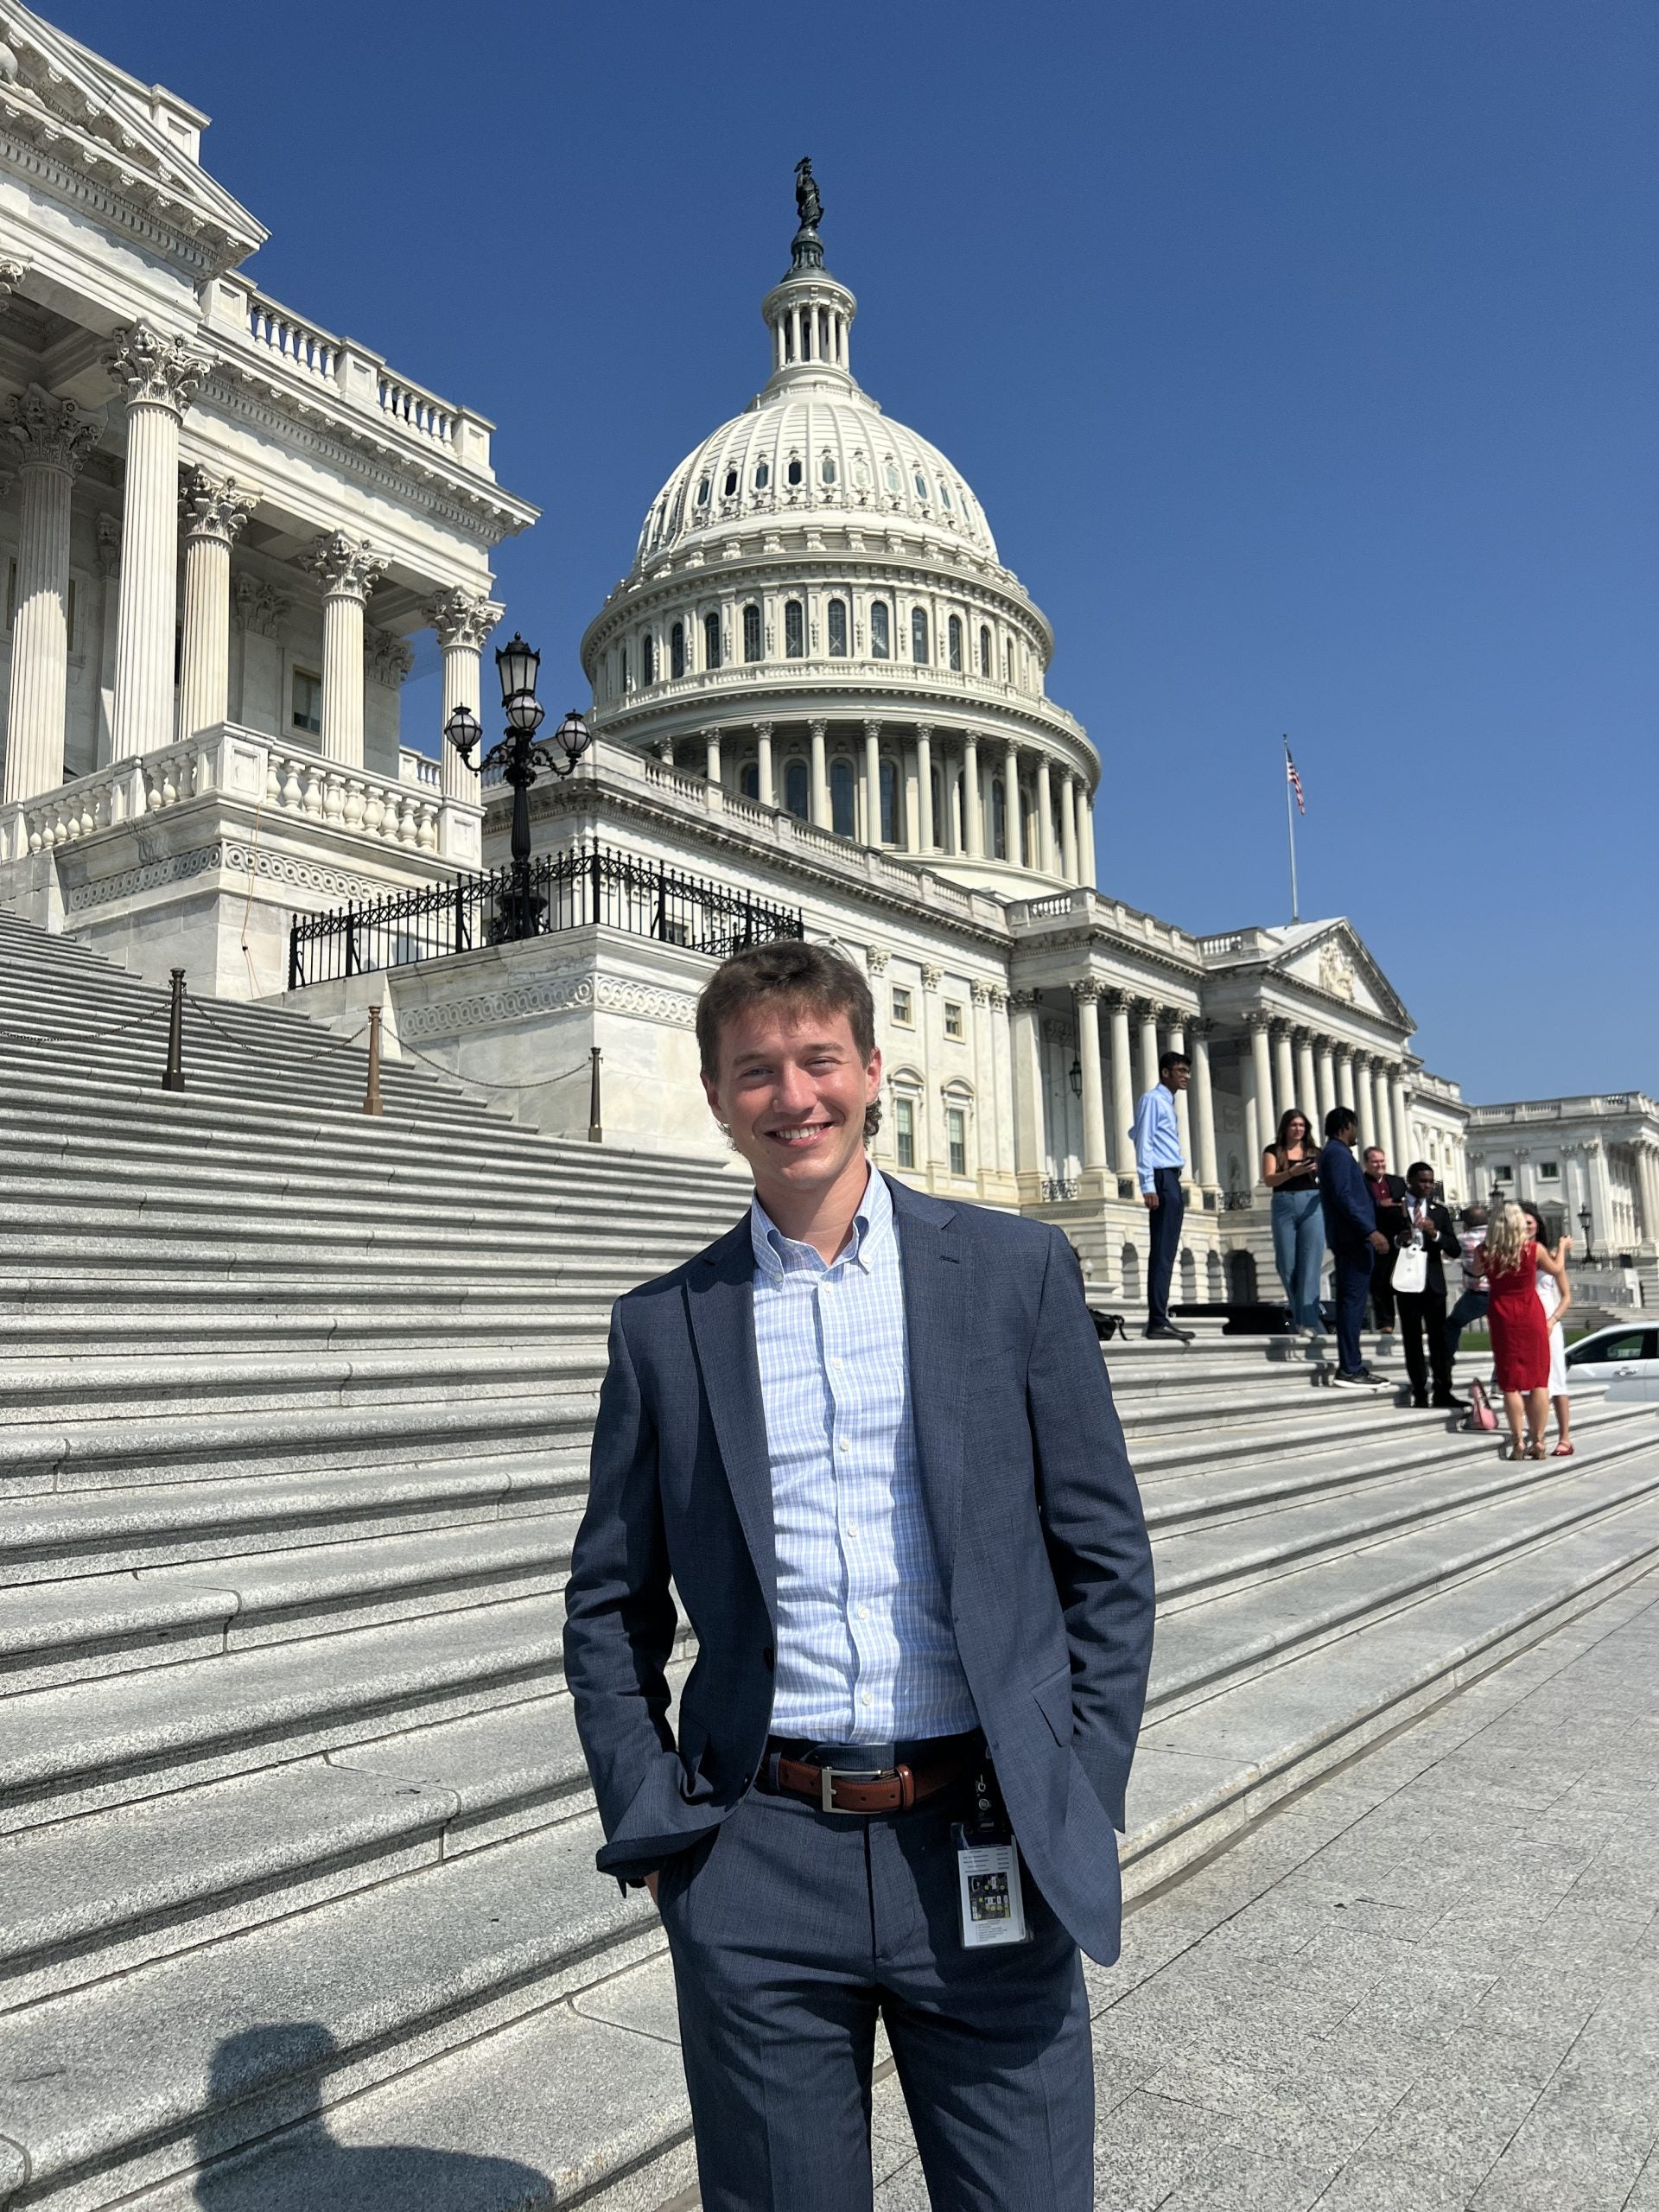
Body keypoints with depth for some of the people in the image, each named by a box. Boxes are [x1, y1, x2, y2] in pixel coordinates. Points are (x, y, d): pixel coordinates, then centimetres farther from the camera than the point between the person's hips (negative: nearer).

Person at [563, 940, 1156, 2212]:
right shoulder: (664, 1326, 2)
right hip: (758, 1869, 1)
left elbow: (1106, 1559, 2)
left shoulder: (1015, 1269, -1)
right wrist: (651, 1827, 2)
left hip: (987, 1855, -1)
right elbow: (609, 1606, 9)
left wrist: (1080, 1805, -2)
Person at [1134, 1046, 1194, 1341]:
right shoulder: (1152, 1099, -5)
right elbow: (1144, 1143, -13)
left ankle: (1160, 1318, 8)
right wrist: (1148, 1186, -20)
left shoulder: (1168, 1103, 23)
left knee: (1166, 1252, 7)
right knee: (1162, 1251, -13)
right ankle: (1157, 1320, -16)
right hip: (1162, 1178, -10)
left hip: (1173, 1180, 10)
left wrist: (1173, 1187, 18)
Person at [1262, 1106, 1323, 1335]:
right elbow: (1268, 1180, -6)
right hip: (1284, 1206, 0)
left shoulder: (1315, 1152, 12)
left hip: (1311, 1206, 0)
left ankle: (1307, 1321, -15)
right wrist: (1292, 1173, -22)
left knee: (1309, 1263, -10)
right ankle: (1299, 1317, 15)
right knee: (1287, 1264, 2)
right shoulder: (1274, 1151, 8)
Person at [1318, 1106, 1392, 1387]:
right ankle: (1349, 1369, -13)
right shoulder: (1338, 1153, -10)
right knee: (1353, 1302, -11)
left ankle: (1351, 1366, 12)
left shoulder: (1335, 1152, 21)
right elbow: (1343, 1196, -20)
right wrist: (1370, 1231, -23)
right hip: (1353, 1237, -11)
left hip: (1349, 1238, 11)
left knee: (1350, 1302, 10)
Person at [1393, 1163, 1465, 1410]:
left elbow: (1455, 1250, 6)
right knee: (1412, 1340, 0)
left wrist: (1435, 1234, -11)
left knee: (1439, 1338, 0)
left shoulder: (1439, 1211, 12)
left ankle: (1443, 1392, 2)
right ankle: (1420, 1393, 2)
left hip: (1434, 1283, 2)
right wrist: (1399, 1240, -19)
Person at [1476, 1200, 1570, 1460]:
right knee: (1539, 1379, 8)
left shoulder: (1484, 1252, -9)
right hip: (1532, 1316, 0)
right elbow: (1556, 1269, 12)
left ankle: (1518, 1444, 3)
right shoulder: (1534, 1249, -8)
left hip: (1502, 1318, 0)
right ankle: (1538, 1441, 8)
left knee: (1510, 1382, 4)